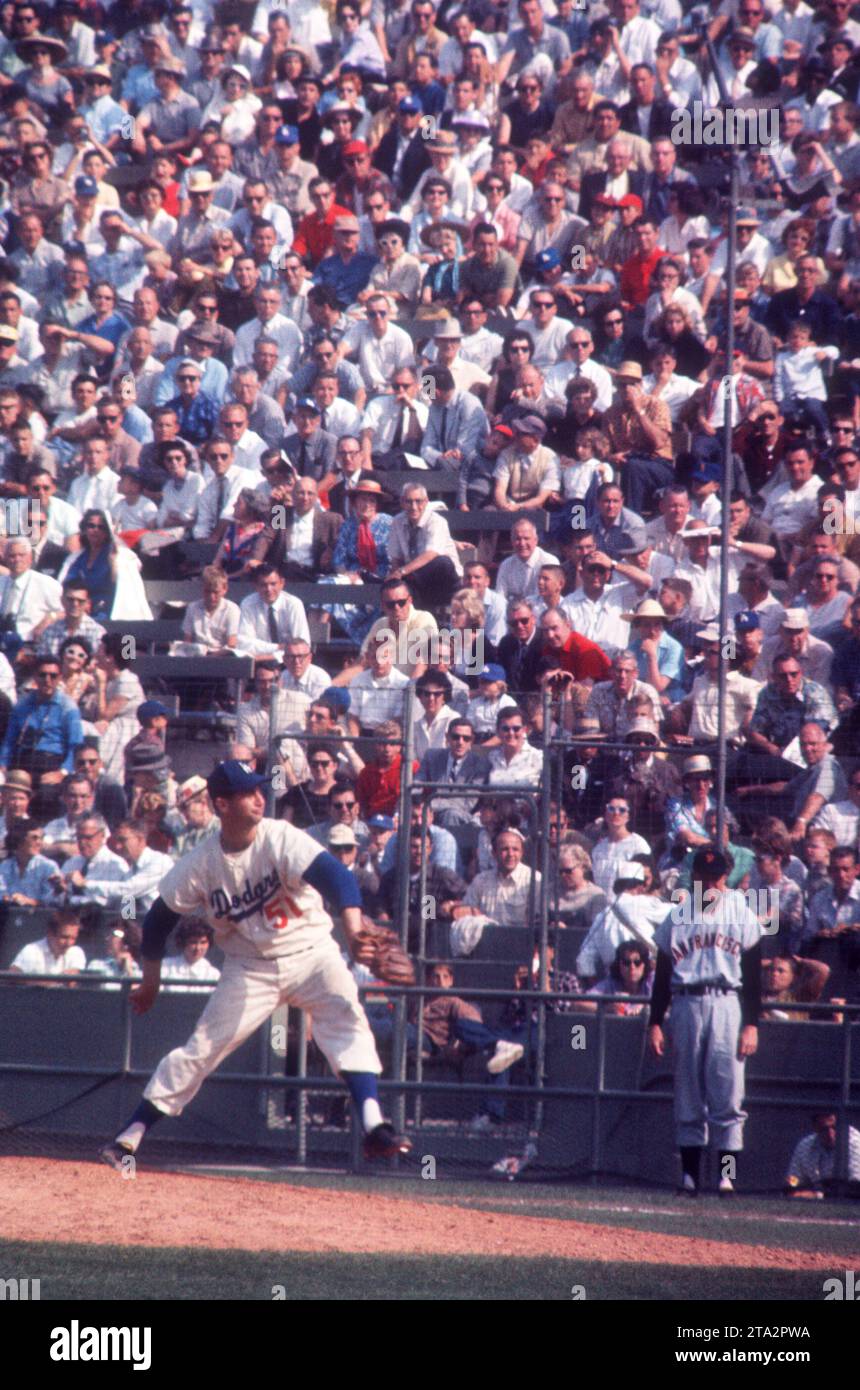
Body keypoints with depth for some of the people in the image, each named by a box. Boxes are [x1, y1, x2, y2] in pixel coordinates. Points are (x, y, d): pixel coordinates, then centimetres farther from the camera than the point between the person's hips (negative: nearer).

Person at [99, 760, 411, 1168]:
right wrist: (151, 979, 6)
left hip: (309, 952, -1)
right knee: (203, 1048, -3)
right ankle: (129, 1138, 4)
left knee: (346, 1015, -25)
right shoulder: (202, 863, -11)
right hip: (249, 964, 1)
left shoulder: (281, 839, -18)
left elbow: (334, 875, -34)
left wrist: (354, 932, -50)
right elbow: (161, 916, 4)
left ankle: (374, 1128, -30)